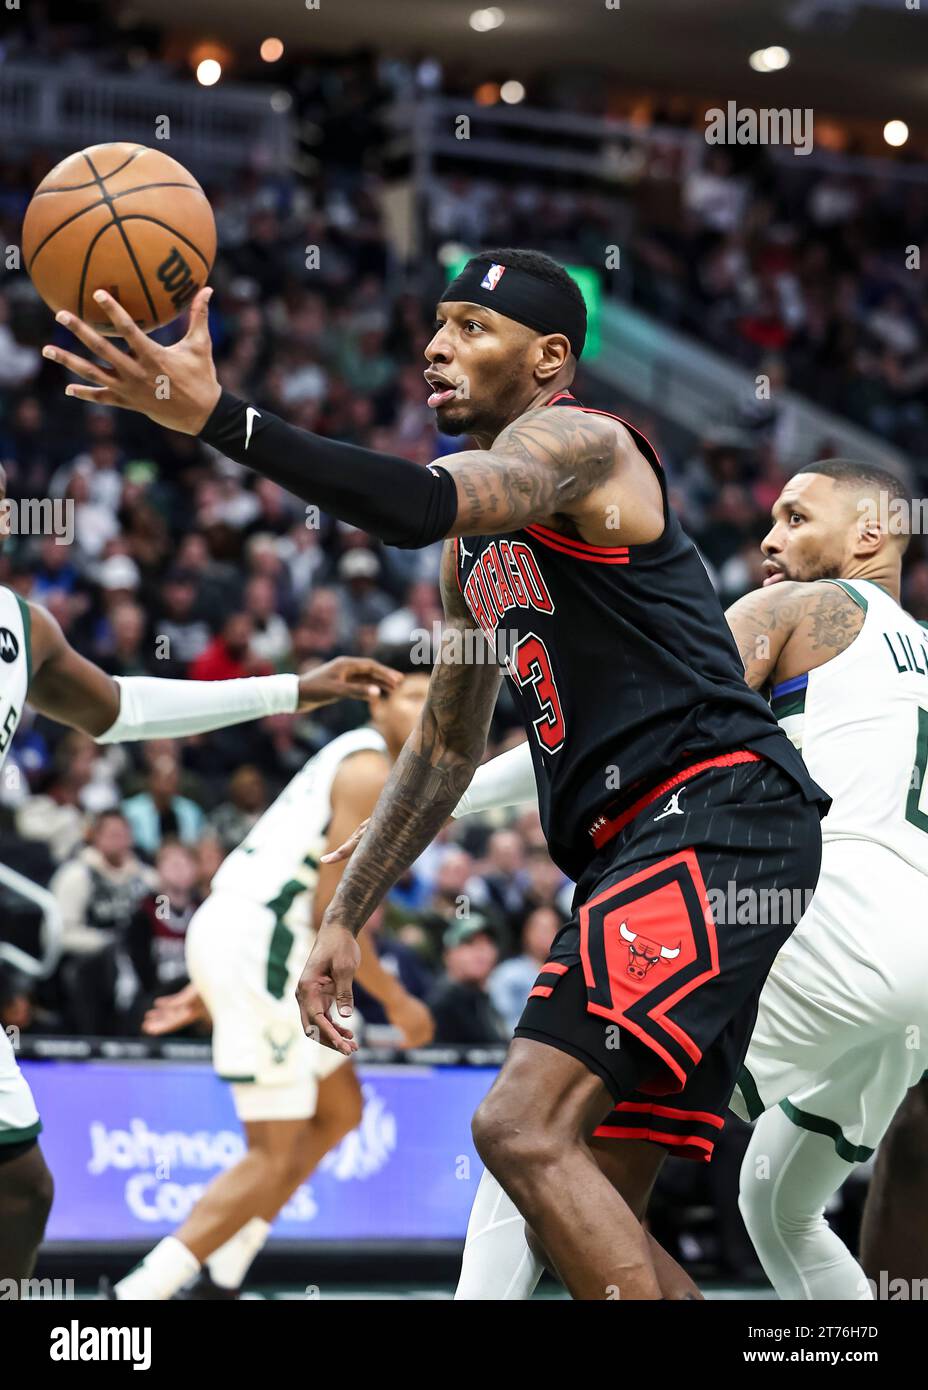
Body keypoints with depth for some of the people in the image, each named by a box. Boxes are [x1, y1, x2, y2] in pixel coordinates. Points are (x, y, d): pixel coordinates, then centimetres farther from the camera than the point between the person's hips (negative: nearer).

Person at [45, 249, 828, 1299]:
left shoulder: (578, 443, -5)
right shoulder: (480, 546, 24)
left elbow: (418, 507, -26)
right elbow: (446, 745, 32)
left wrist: (215, 417, -33)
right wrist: (344, 917, 28)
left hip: (715, 819, -10)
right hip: (635, 852, 10)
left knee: (525, 1130, -23)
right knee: (591, 1215, 8)